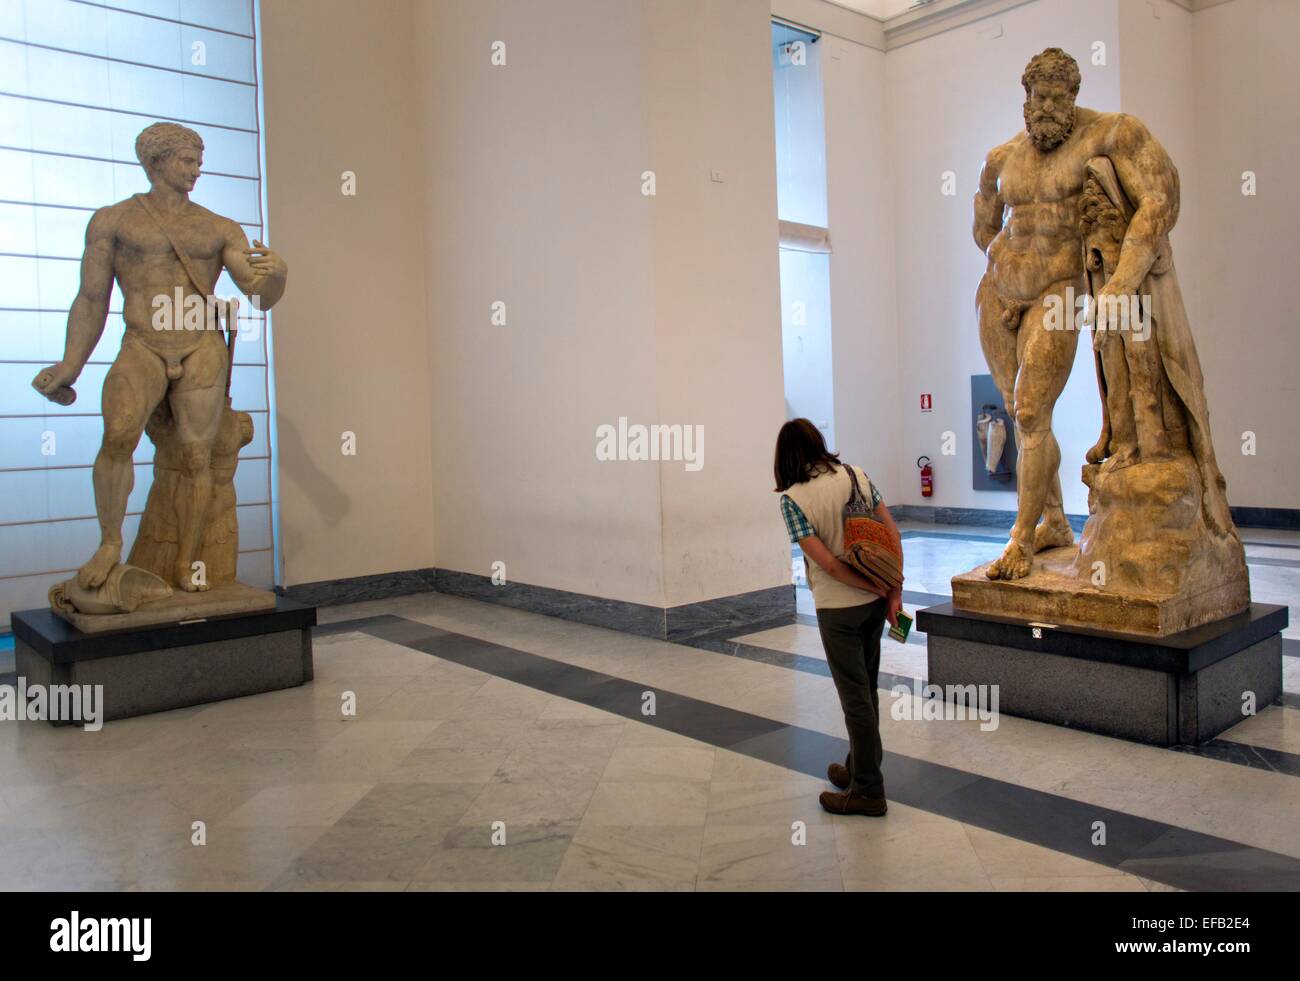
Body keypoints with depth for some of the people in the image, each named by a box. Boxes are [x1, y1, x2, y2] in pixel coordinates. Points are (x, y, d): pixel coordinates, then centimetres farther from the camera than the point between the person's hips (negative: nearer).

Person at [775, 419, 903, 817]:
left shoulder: (792, 499, -15)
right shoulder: (856, 474, 0)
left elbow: (828, 563, -19)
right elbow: (892, 532, -1)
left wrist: (880, 590, -9)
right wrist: (893, 588, 1)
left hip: (838, 608, -6)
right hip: (875, 603, 6)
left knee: (855, 697, 5)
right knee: (866, 689, 19)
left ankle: (868, 791, 17)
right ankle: (859, 767, 36)